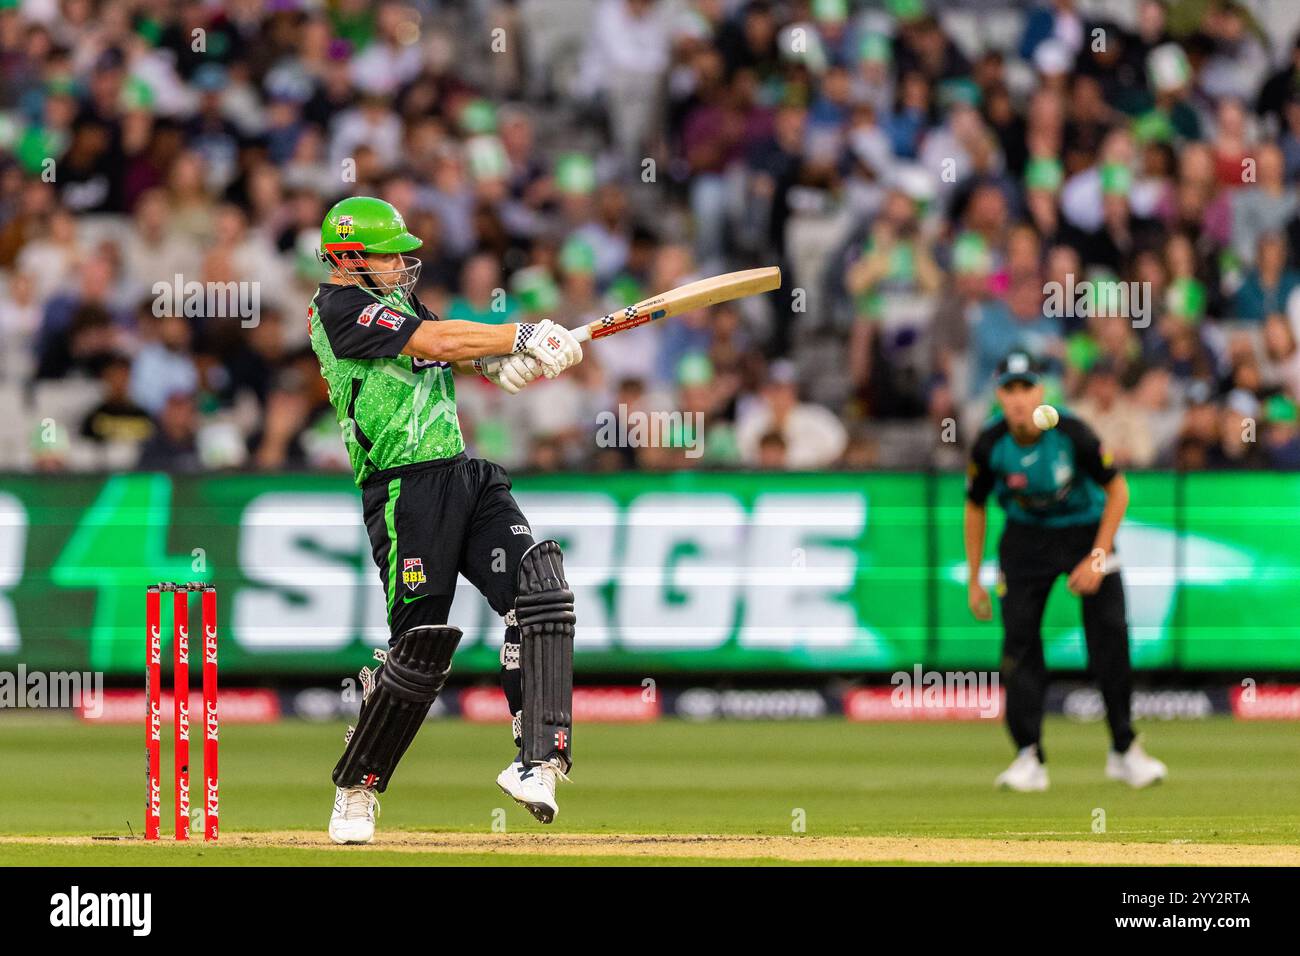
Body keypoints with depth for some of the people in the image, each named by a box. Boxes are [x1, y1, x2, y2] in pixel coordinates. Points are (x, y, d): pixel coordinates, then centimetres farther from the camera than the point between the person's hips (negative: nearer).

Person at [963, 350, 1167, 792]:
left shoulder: (1071, 433, -24)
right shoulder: (989, 446, -18)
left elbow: (1118, 491, -12)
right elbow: (975, 507, -1)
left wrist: (1097, 558, -17)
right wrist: (974, 581, 1)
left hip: (1086, 530, -1)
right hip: (1026, 536, 1)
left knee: (1110, 635, -10)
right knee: (1019, 639, -10)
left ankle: (1124, 750, 2)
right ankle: (1029, 758, -5)